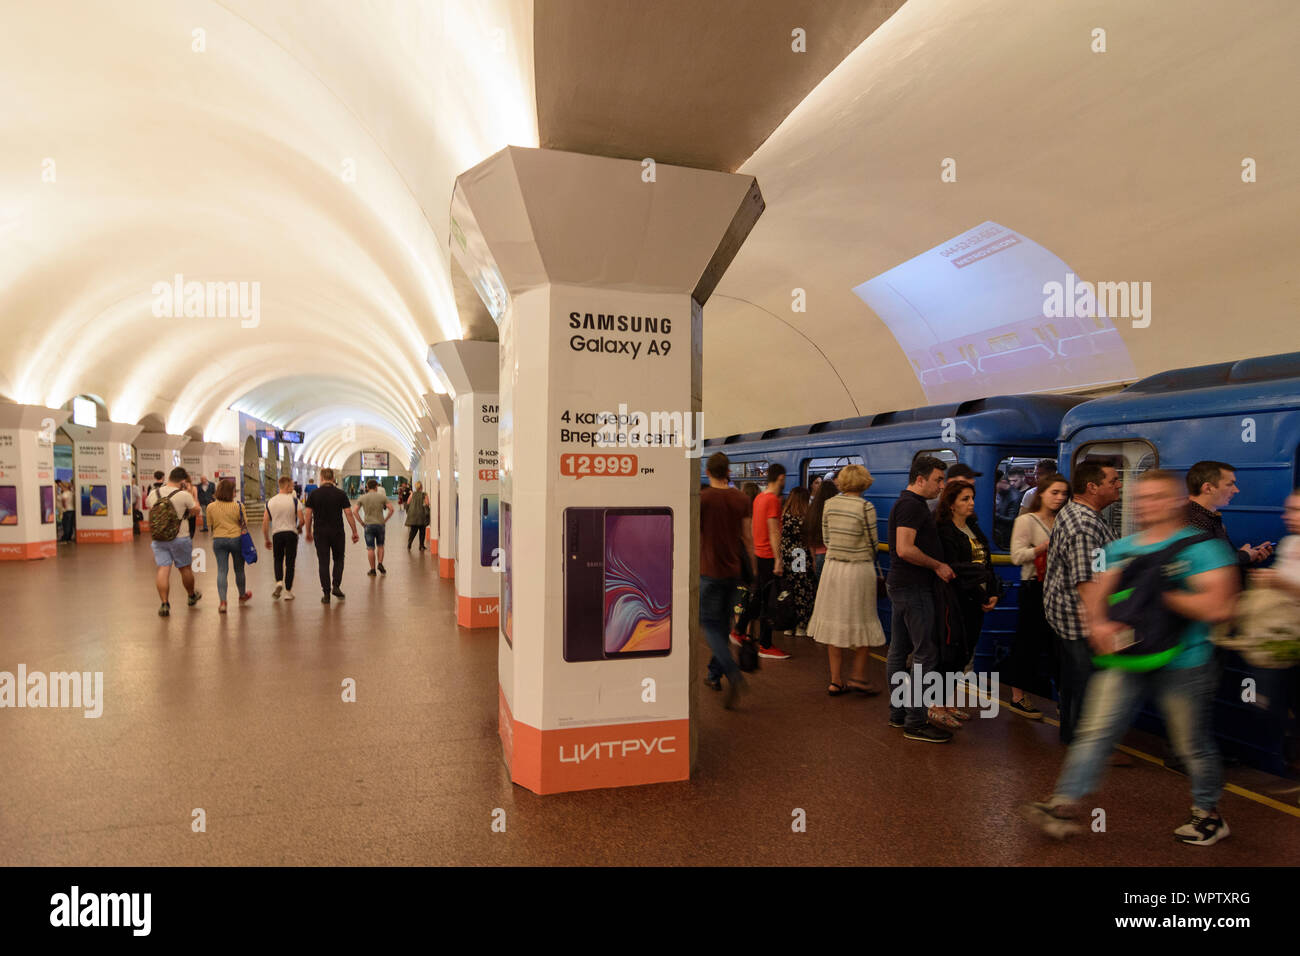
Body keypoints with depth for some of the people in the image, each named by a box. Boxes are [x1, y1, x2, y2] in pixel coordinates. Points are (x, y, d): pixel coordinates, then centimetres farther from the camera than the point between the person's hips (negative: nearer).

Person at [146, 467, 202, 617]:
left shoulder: (153, 493, 0)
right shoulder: (184, 495, -13)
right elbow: (196, 511, 2)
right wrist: (191, 493, 10)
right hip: (179, 538, -3)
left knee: (163, 569, 1)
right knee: (185, 568, 13)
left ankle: (164, 604, -5)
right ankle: (192, 596, 32)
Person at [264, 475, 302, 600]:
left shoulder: (271, 502, 3)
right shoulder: (294, 500, -7)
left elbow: (265, 523, 3)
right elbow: (301, 520, -11)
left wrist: (266, 540, 13)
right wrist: (299, 528, 12)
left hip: (277, 534, 2)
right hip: (291, 533, -2)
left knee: (278, 560, 21)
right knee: (290, 563, 6)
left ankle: (279, 582, -3)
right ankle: (288, 592, 9)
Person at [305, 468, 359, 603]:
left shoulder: (313, 494, -2)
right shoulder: (340, 493, -3)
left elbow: (308, 515, -2)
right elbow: (349, 513, -6)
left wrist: (308, 532, 10)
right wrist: (354, 532, 1)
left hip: (320, 533, 0)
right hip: (337, 532, 0)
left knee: (323, 563, 5)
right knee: (338, 559, 18)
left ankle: (326, 594, 4)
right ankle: (336, 586, 6)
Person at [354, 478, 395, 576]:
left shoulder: (362, 498, 2)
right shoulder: (382, 496, -1)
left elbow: (355, 511, -5)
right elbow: (391, 509, -7)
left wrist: (362, 522, 0)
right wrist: (385, 520, 2)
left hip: (368, 525, 0)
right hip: (380, 524, 0)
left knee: (370, 548, 5)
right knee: (380, 546, 18)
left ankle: (372, 570, 9)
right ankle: (380, 564, 4)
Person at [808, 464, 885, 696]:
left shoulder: (829, 504, 1)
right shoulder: (866, 507, -13)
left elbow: (825, 538, 7)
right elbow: (871, 543, -6)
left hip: (832, 567, 5)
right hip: (859, 570, -4)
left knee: (834, 623, 9)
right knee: (862, 622, 10)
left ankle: (836, 681, 14)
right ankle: (858, 676, 17)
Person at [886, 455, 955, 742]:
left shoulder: (905, 503, 18)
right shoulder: (912, 505, -15)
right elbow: (905, 549, -25)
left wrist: (937, 565, 17)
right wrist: (938, 565, -14)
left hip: (900, 586, 11)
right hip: (914, 589, -11)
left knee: (898, 651, 14)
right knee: (926, 655, -6)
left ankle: (898, 713, 23)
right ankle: (915, 722, -1)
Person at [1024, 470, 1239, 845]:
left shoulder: (1200, 547, -6)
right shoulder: (1121, 548, 10)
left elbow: (1218, 607, -16)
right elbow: (1095, 595, 8)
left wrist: (1163, 594, -15)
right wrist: (1098, 625, -10)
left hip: (1182, 664, -4)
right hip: (1123, 660, 4)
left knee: (1193, 744, 13)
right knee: (1095, 732, 0)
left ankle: (1209, 815, 37)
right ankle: (1065, 805, 2)